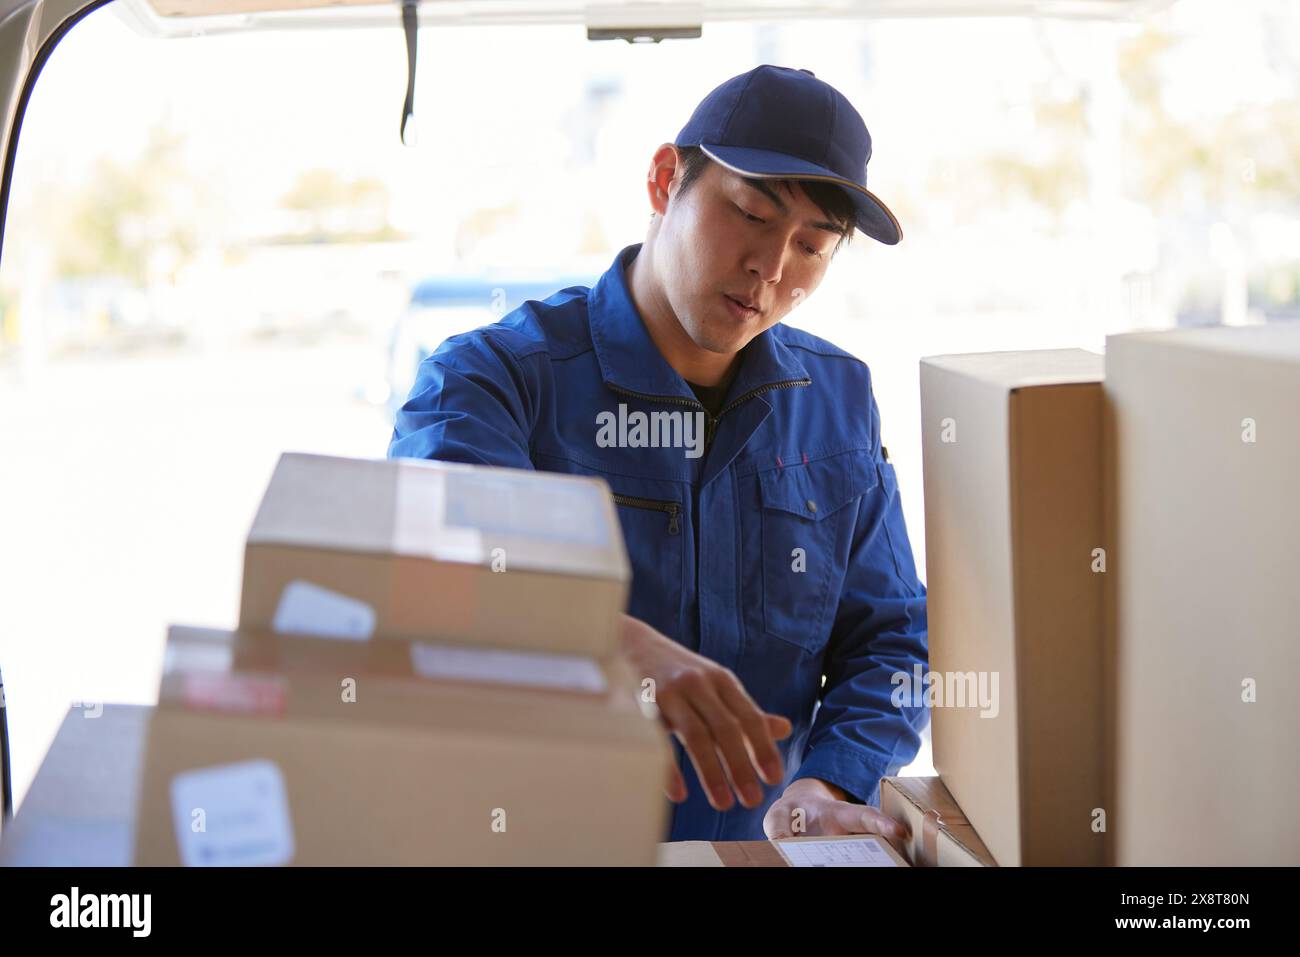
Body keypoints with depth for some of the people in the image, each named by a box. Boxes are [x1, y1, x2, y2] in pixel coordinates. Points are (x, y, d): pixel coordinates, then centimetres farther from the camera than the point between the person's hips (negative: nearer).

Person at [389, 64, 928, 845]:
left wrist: (831, 783, -8)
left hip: (763, 847, 4)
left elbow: (891, 637, 10)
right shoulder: (494, 376, -5)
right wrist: (610, 641, -42)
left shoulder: (840, 400, 10)